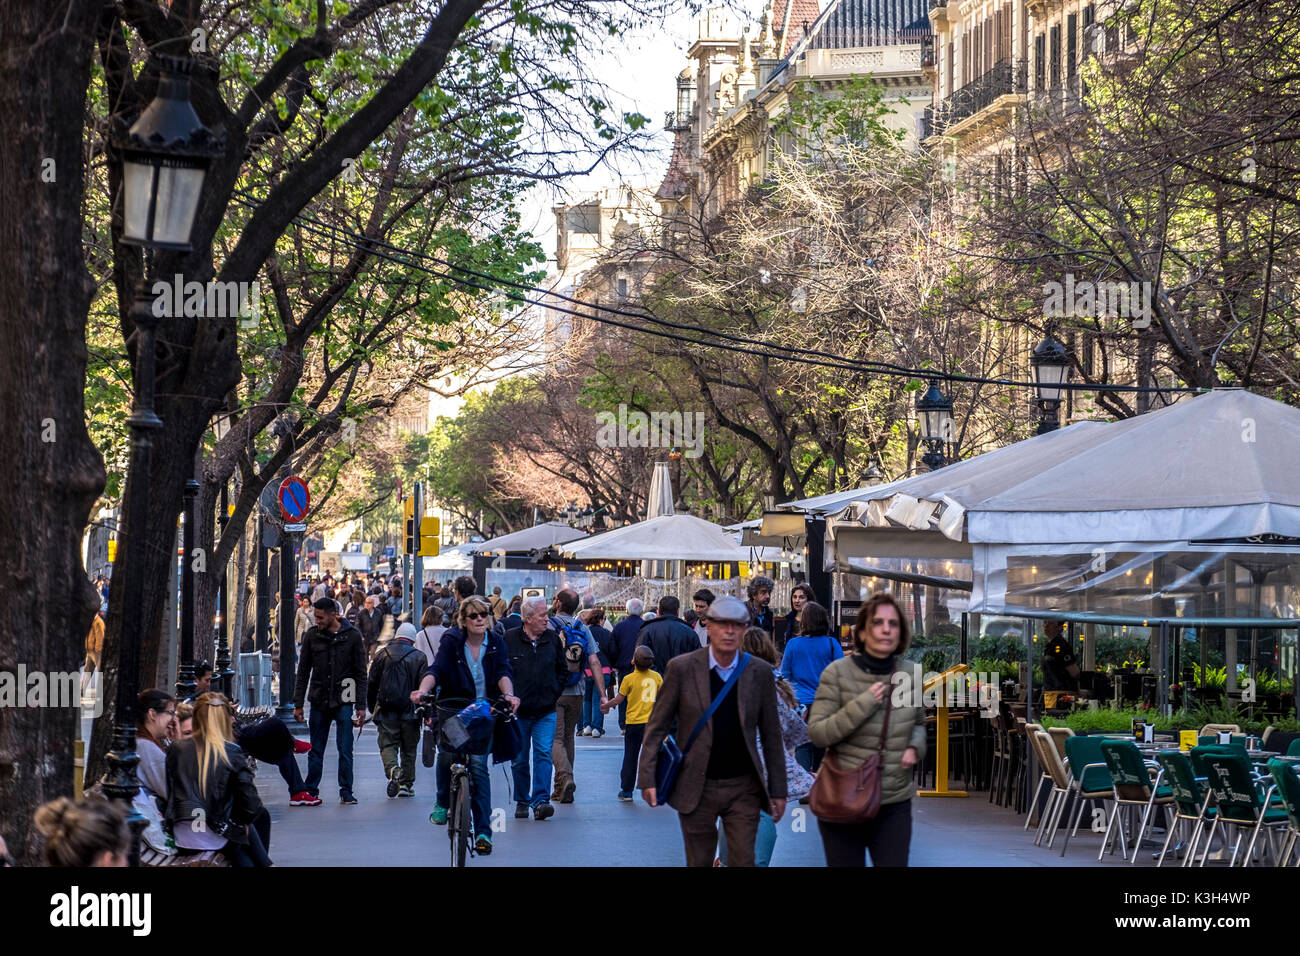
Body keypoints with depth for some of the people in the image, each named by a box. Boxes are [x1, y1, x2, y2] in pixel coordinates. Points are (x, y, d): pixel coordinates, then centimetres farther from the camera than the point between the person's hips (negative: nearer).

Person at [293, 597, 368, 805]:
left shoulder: (353, 636, -1)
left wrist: (361, 706, -3)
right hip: (319, 702, 2)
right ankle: (311, 790, 14)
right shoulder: (311, 636, 3)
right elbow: (303, 672, 8)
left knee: (345, 751, -1)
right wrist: (298, 703, 3)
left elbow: (361, 673, 2)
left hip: (343, 702, -2)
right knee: (316, 751, 6)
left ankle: (346, 791, 6)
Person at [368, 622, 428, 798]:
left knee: (387, 745, 1)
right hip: (409, 711, 0)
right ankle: (406, 784, 13)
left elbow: (371, 684, 9)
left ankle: (393, 770, -27)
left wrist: (371, 708, 19)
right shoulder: (419, 657, -1)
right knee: (409, 749, 12)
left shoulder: (382, 654, 6)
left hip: (386, 711, 0)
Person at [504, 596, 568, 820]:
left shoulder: (553, 639, 6)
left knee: (544, 755, -10)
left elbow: (563, 670, 17)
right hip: (518, 710, -1)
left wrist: (554, 692, 7)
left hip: (546, 711, 1)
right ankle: (522, 802, 19)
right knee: (519, 758, 7)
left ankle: (541, 800, -14)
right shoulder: (509, 639, -3)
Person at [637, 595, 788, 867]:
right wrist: (648, 778, -6)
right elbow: (657, 726, 0)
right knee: (698, 862, 9)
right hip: (696, 788, -1)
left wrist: (777, 790, 5)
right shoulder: (682, 668, -5)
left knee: (744, 861, -1)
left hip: (744, 788, 1)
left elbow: (771, 734, 5)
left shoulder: (760, 672, -1)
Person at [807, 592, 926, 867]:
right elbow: (817, 733, -12)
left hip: (895, 803, 3)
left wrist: (915, 747, -2)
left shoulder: (911, 674, 3)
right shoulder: (838, 672, -8)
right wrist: (863, 704, -20)